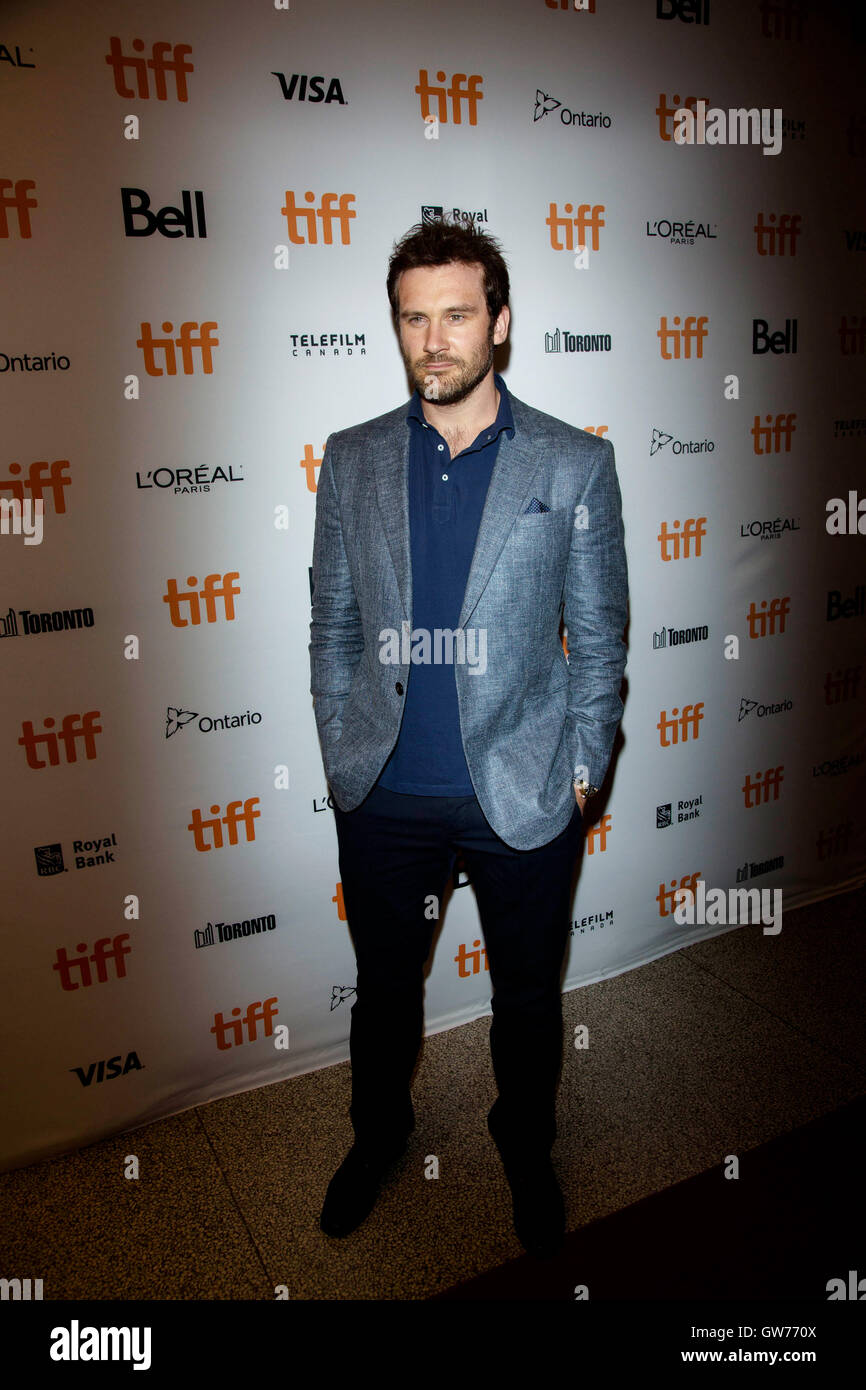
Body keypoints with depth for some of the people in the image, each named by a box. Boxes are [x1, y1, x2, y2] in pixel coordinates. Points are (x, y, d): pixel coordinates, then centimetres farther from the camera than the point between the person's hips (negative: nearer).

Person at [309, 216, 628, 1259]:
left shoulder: (574, 465, -5)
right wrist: (342, 756, 3)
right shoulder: (351, 461, 0)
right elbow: (332, 624, 5)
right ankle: (378, 1134, 50)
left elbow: (598, 634, -1)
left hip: (522, 793, -1)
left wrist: (579, 772, -3)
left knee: (527, 997, 18)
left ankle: (526, 1152, 47)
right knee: (384, 986, 21)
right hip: (384, 795, 2)